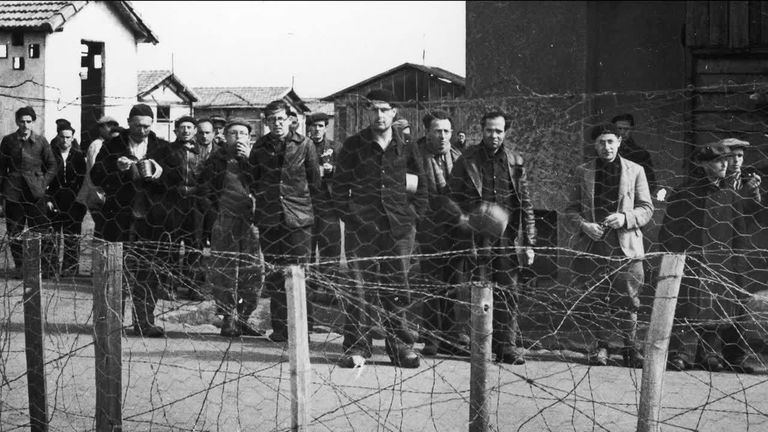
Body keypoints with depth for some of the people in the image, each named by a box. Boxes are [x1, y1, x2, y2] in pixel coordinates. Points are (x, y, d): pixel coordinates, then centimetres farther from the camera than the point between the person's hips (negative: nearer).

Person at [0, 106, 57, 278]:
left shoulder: (41, 142, 5)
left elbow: (51, 166, 10)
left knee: (42, 230, -4)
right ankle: (19, 267, 11)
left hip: (35, 191, -1)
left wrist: (43, 183, -2)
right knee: (14, 232, 2)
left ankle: (44, 266, 4)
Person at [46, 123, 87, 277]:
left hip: (73, 204, 0)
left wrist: (81, 201, -3)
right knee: (53, 237, -1)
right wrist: (48, 199, -5)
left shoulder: (79, 156, 6)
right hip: (55, 203, 0)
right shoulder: (51, 154, 4)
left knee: (72, 238, 1)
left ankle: (71, 270, 6)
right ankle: (51, 268, 6)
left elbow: (83, 180, 5)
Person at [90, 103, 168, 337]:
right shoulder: (113, 147, 6)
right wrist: (117, 168, -14)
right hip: (119, 219, 0)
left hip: (150, 219, 1)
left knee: (148, 273, -1)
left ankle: (144, 322, 5)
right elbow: (96, 177, 3)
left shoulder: (162, 148, 8)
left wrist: (161, 174, -14)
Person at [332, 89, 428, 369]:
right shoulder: (353, 146, 4)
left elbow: (420, 186, 16)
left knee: (398, 288, 5)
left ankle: (400, 345, 15)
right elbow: (339, 186, 6)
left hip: (397, 229, 2)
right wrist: (347, 215, -2)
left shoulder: (406, 148, 9)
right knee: (357, 288, -3)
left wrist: (414, 215, 6)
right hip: (361, 228, -1)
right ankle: (356, 347, 4)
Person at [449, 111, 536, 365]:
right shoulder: (467, 161, 2)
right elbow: (454, 199, 3)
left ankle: (507, 346, 7)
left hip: (508, 236, 2)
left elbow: (526, 204, 9)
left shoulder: (515, 162, 8)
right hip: (478, 236, -2)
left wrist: (528, 242, 4)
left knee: (508, 291, 1)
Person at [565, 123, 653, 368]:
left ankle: (630, 347, 9)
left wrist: (625, 218, -12)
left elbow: (647, 209, 6)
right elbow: (571, 209, 10)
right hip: (592, 246, 1)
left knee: (627, 299, -3)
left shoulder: (635, 171, 7)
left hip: (625, 246, -1)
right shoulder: (583, 172, 10)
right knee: (598, 299, 5)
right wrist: (583, 225, -9)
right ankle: (601, 345, 18)